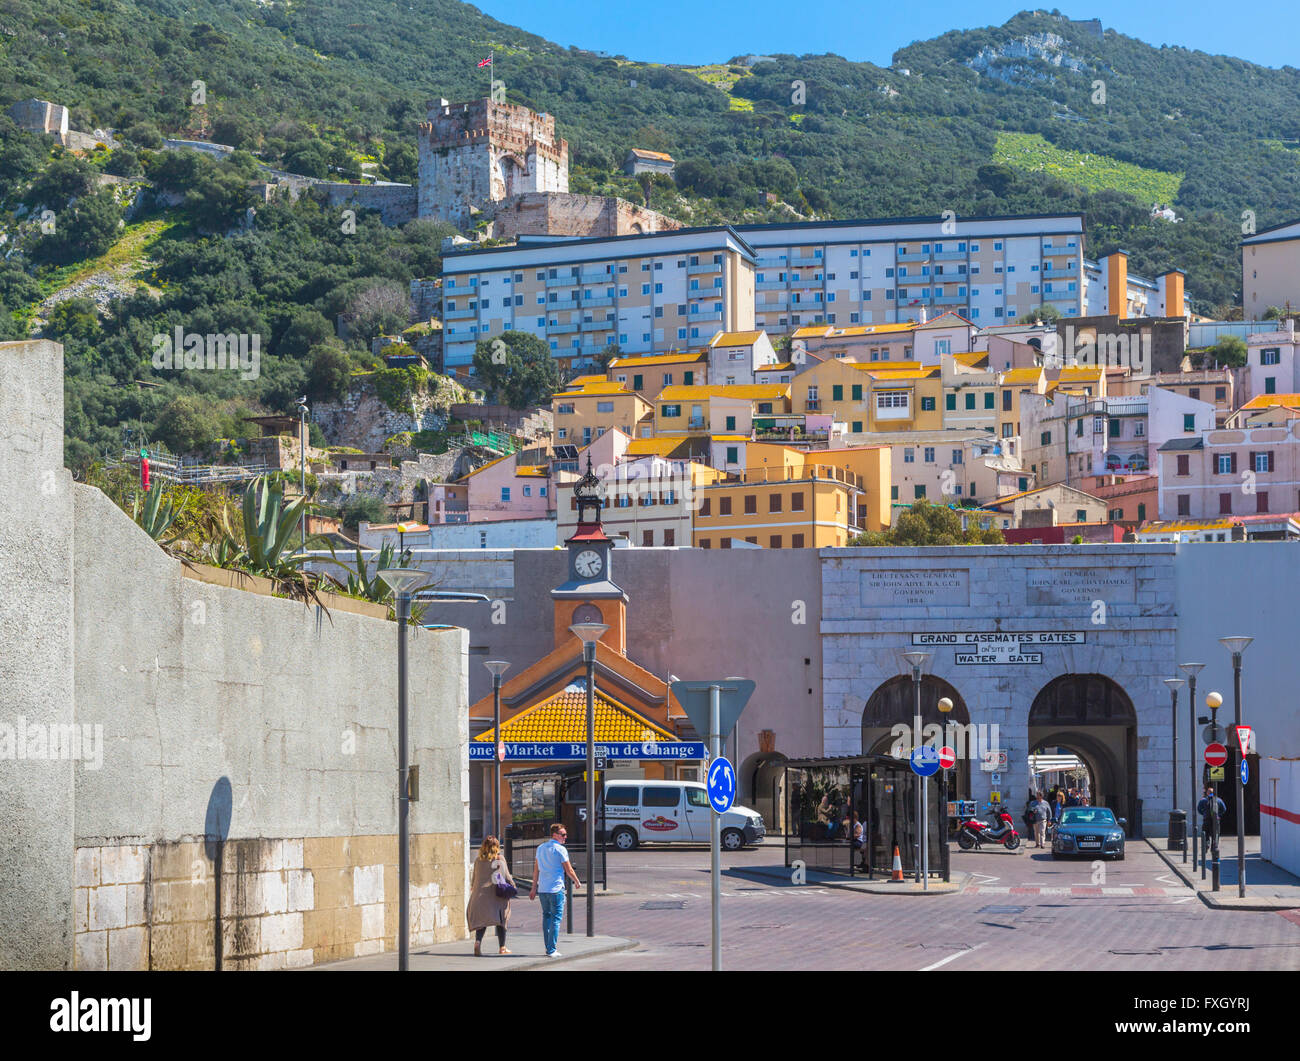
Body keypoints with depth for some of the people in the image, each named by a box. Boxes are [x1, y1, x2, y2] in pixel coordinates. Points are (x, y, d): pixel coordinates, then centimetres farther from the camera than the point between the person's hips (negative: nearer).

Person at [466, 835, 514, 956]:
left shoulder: (478, 860, 5)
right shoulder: (500, 859, -3)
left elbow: (474, 878, 11)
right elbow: (506, 876, -1)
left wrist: (473, 890, 27)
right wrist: (512, 885, 16)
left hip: (479, 893, 2)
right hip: (496, 895, -2)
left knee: (481, 920, 4)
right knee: (501, 920, 11)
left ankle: (478, 941, -21)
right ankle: (502, 947, 14)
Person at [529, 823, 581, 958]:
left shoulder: (540, 848, 11)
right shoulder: (560, 849, -9)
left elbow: (536, 870, 14)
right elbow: (569, 870, -4)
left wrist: (534, 887, 20)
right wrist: (577, 882, 12)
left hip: (542, 889, 7)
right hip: (556, 889, -7)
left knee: (546, 916, 16)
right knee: (556, 919, -3)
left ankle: (548, 947, 18)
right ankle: (551, 950, -7)